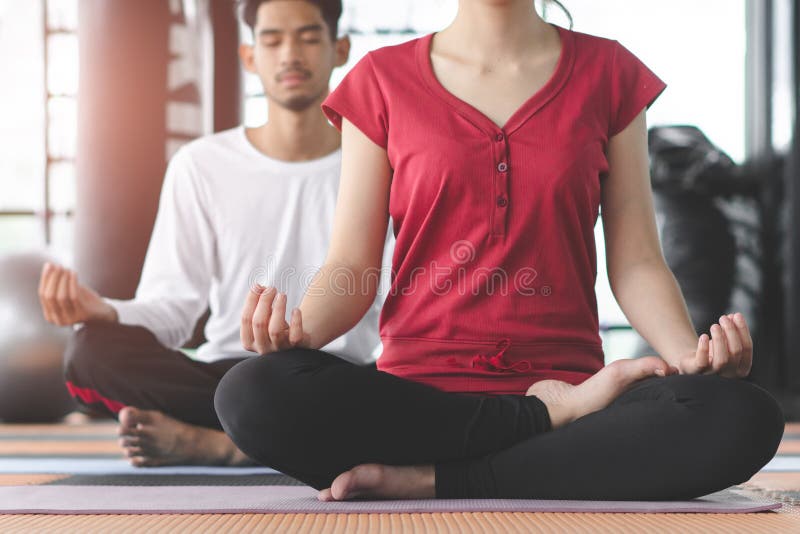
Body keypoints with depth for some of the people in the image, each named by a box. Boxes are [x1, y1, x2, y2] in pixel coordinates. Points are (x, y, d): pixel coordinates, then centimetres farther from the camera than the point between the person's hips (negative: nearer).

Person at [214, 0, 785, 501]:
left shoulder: (606, 72, 11)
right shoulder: (382, 80, 9)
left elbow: (635, 261, 7)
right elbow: (352, 266, 6)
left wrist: (690, 355, -13)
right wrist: (300, 328, -17)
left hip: (566, 379, 0)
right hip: (418, 392, 0)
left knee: (745, 415, -31)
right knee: (252, 394, -31)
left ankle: (427, 479, -22)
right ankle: (553, 418, -17)